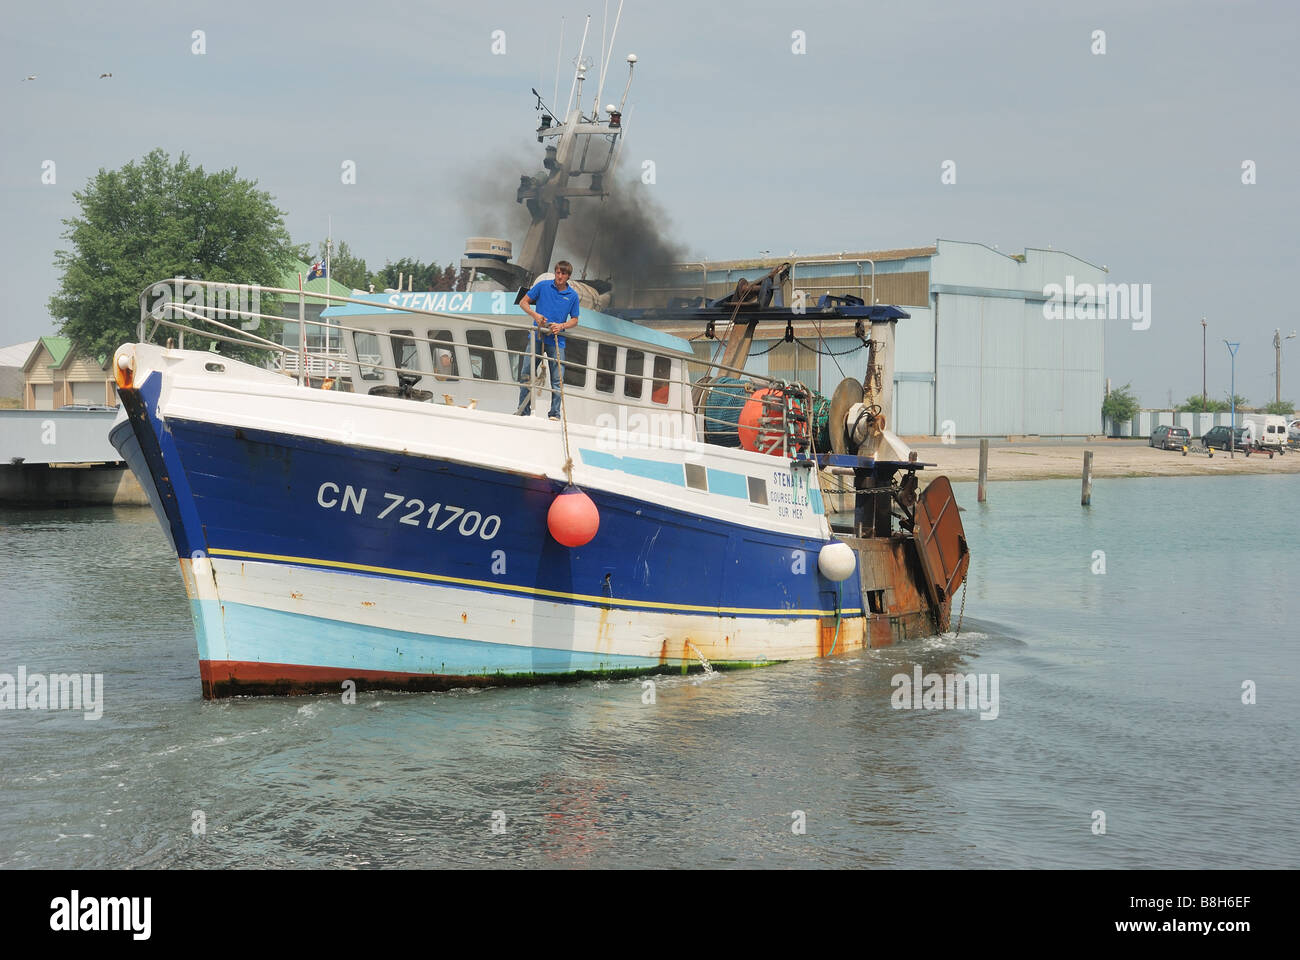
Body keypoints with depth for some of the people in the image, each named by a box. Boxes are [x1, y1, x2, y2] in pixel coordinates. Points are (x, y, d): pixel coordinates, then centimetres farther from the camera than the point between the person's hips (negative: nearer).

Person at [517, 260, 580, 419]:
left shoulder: (573, 295, 5)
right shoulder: (542, 286, 2)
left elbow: (574, 320, 11)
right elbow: (523, 302, 7)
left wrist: (561, 326, -8)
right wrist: (535, 315, -10)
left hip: (557, 341, 0)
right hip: (537, 338, 0)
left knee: (557, 380, -2)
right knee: (526, 375, 1)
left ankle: (555, 413, 5)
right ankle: (523, 411, 10)